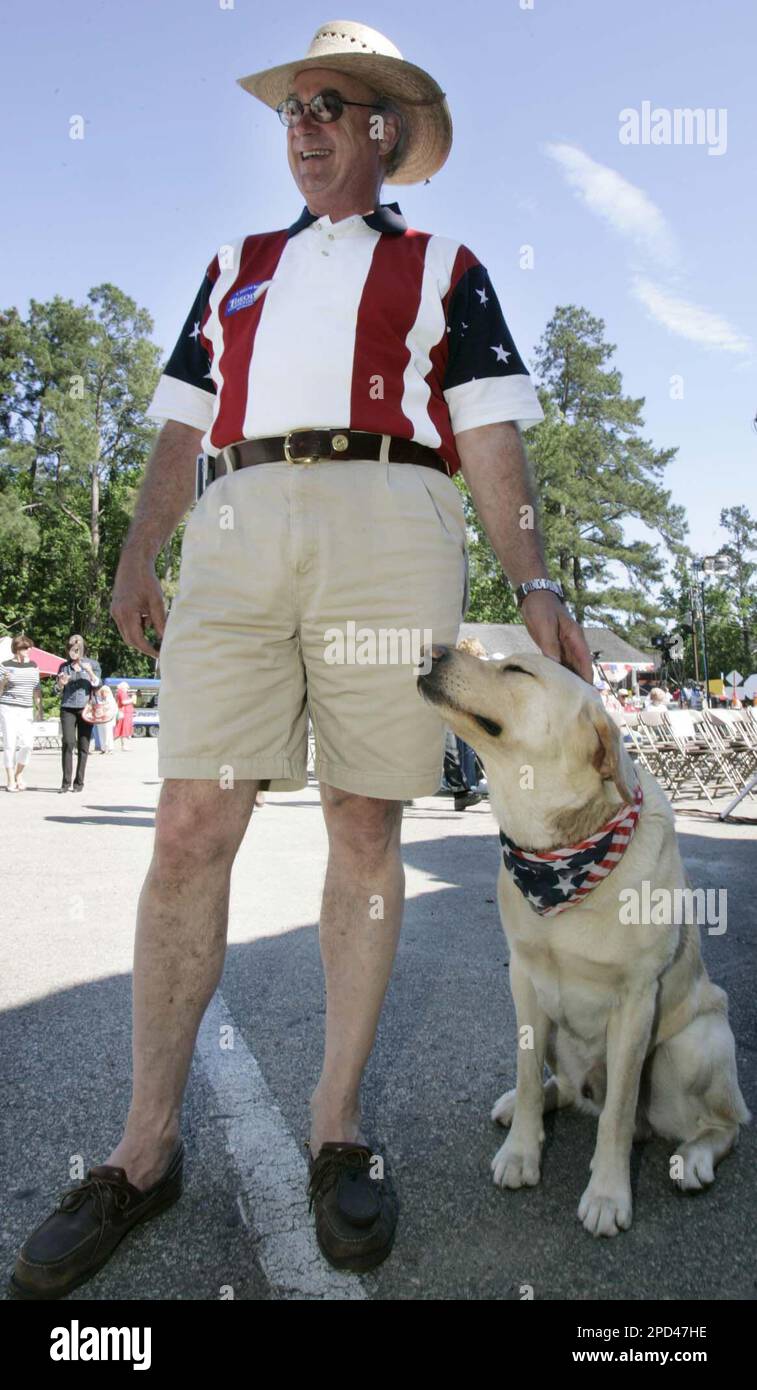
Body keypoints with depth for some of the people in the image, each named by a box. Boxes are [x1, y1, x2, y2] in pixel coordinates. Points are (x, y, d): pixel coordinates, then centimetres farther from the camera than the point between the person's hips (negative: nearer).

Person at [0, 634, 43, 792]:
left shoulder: (33, 666, 10)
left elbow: (37, 689, 16)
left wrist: (39, 708, 12)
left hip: (26, 710, 3)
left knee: (28, 743, -6)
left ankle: (19, 774, 16)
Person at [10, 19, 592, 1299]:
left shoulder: (443, 268, 21)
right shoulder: (236, 266, 29)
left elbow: (491, 438, 9)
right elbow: (184, 426, 22)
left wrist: (532, 582, -4)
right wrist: (137, 556, 8)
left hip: (389, 529, -1)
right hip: (238, 530, 2)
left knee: (366, 829, -3)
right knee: (189, 828, -7)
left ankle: (337, 1122, 11)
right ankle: (146, 1147, 4)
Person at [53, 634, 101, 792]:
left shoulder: (93, 664, 8)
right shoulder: (64, 666, 13)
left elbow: (98, 686, 1)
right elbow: (57, 691, 16)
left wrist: (90, 672, -14)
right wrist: (61, 683, -6)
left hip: (85, 708, -1)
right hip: (68, 708, 1)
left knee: (83, 746, -2)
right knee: (68, 743, -13)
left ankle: (79, 782, 5)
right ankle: (66, 781, -10)